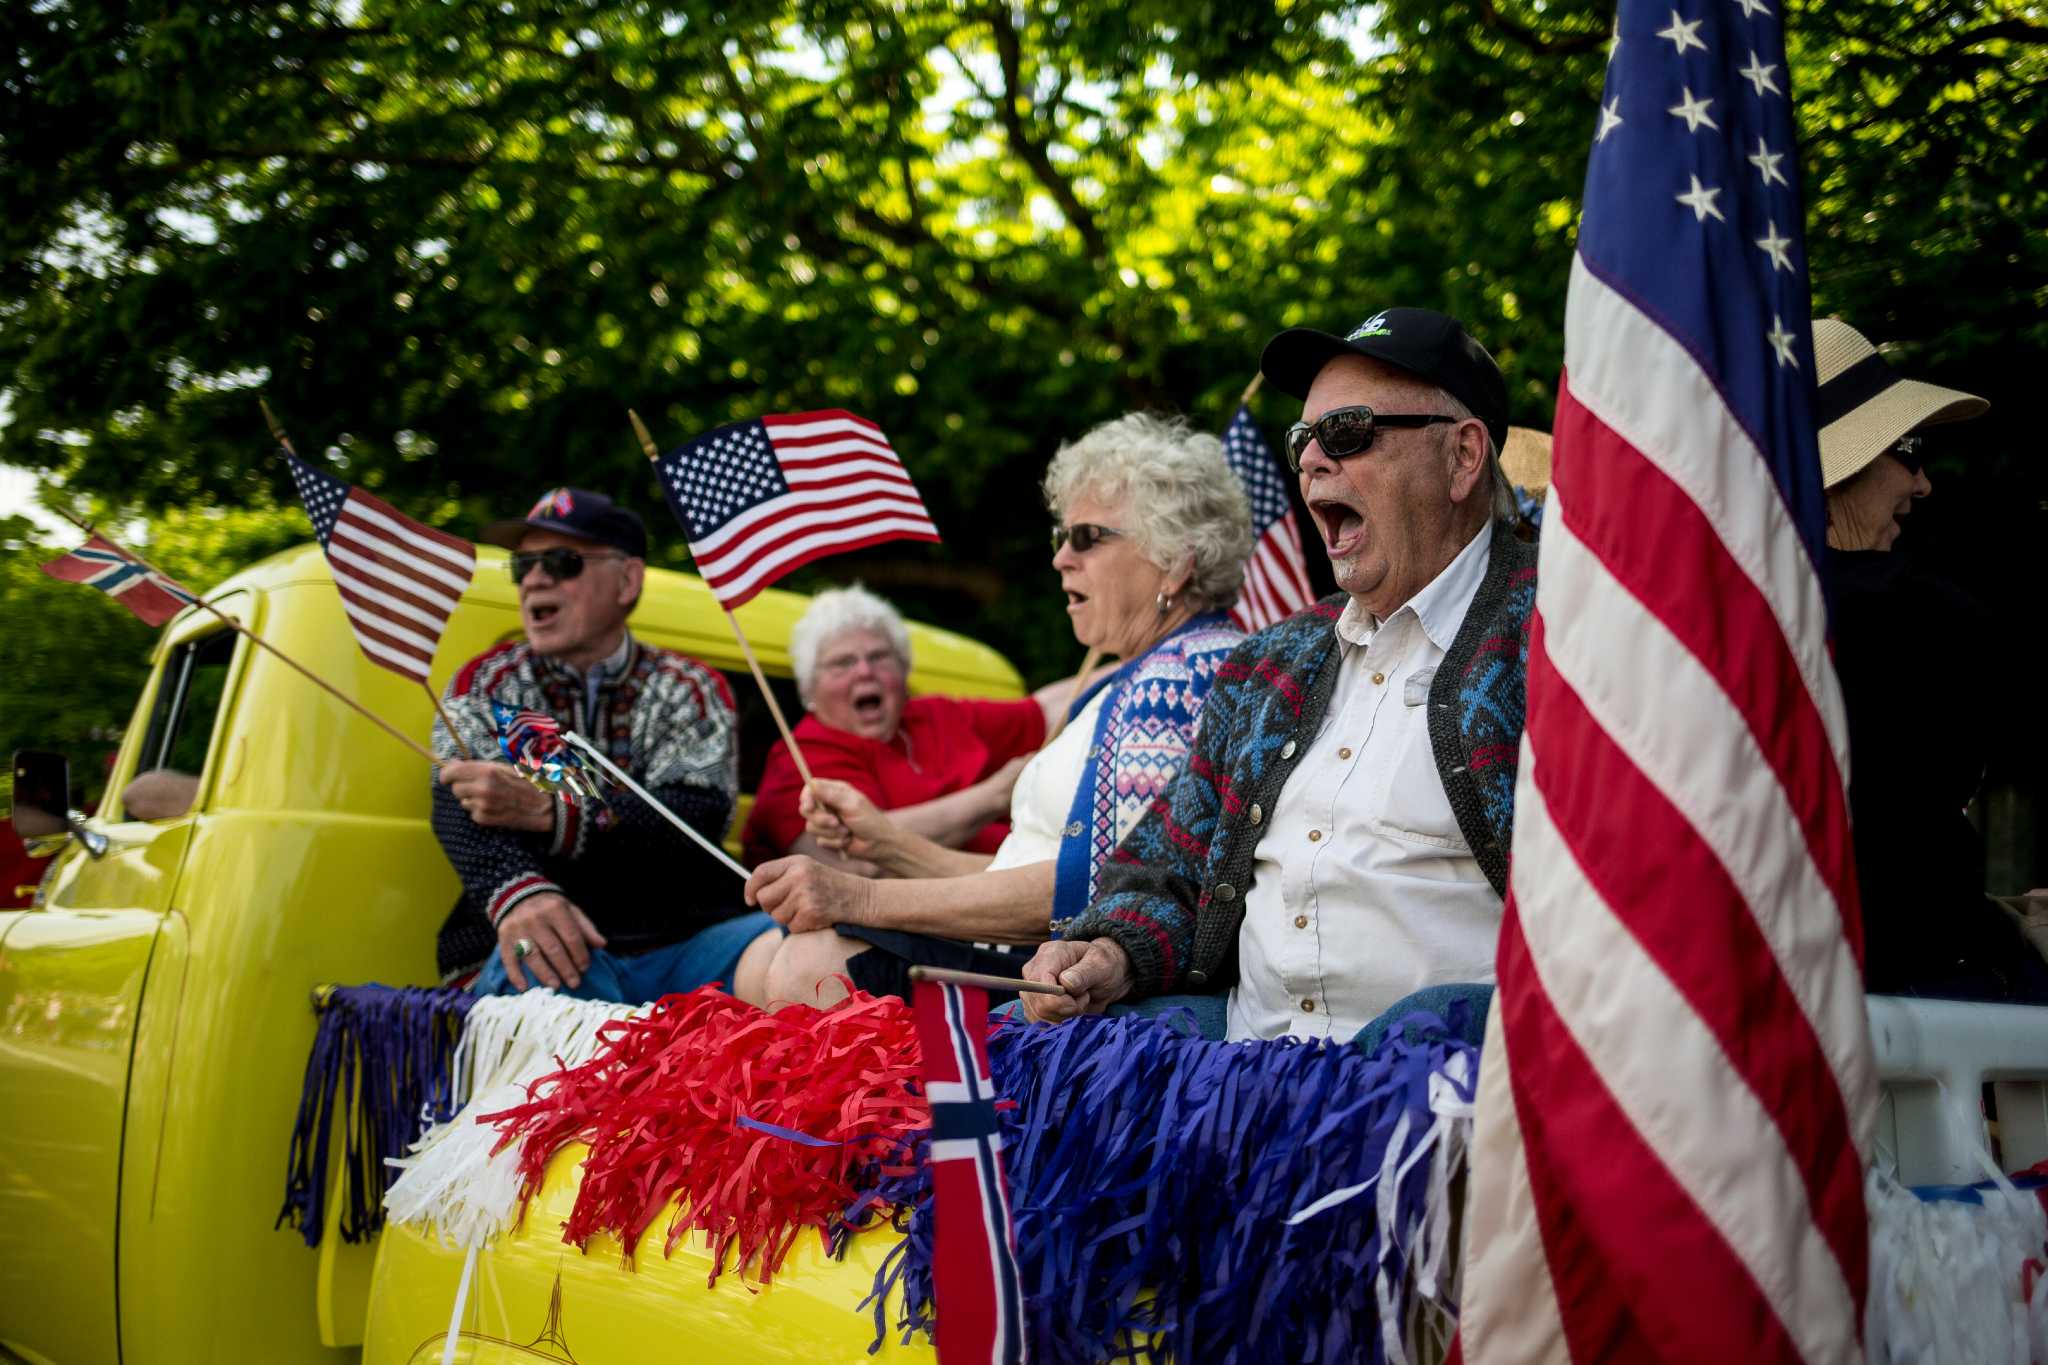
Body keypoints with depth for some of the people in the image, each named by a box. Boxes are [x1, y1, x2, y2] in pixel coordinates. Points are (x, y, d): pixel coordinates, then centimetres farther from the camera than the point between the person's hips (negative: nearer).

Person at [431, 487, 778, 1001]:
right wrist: (518, 892, -32)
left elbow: (695, 821, -7)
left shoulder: (690, 690, 12)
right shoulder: (485, 684, 12)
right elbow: (460, 810, -8)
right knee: (545, 963, -37)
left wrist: (548, 812, -23)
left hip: (675, 944, 1)